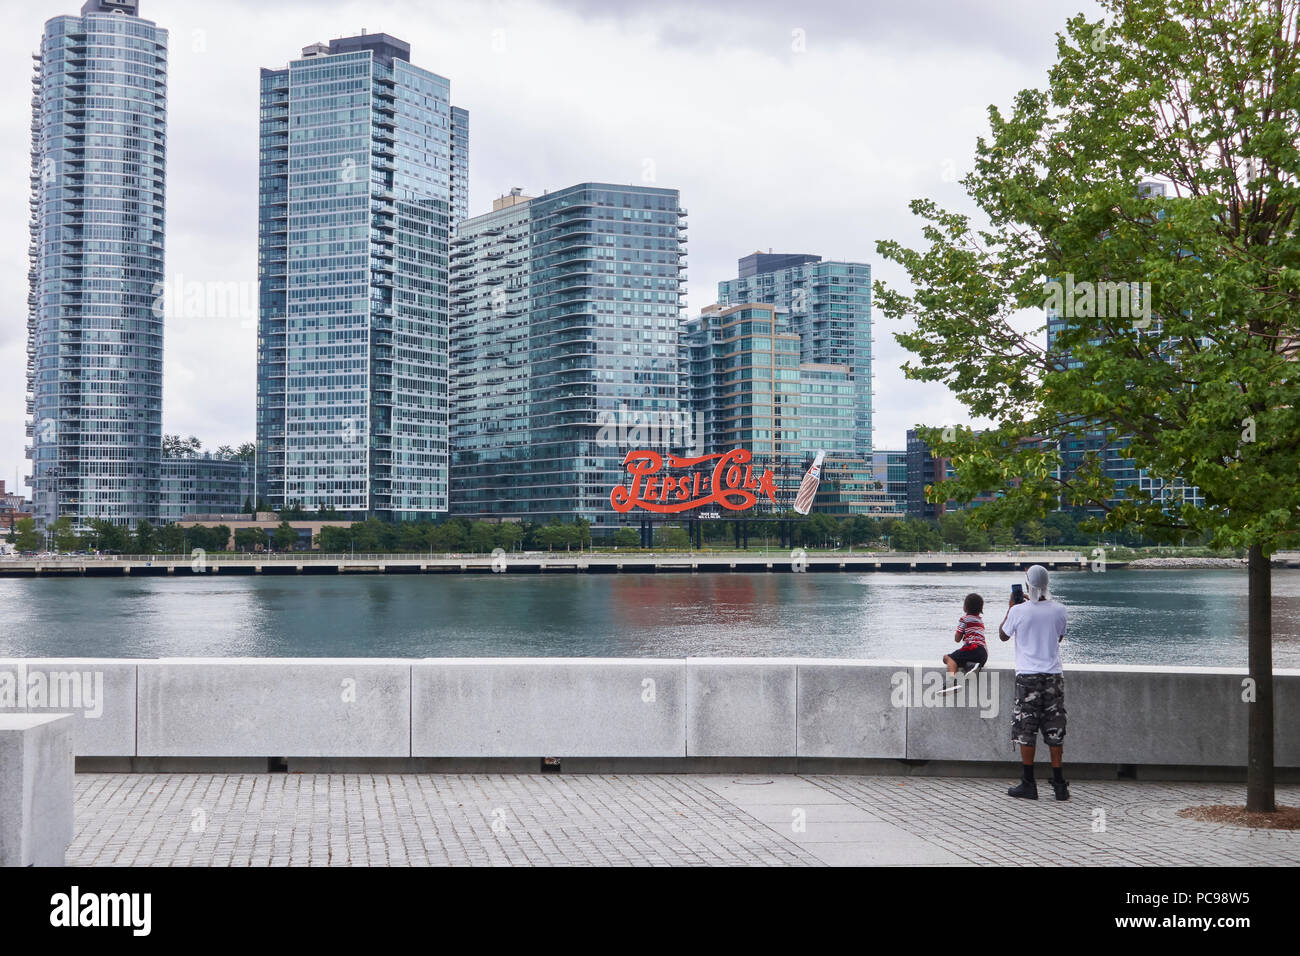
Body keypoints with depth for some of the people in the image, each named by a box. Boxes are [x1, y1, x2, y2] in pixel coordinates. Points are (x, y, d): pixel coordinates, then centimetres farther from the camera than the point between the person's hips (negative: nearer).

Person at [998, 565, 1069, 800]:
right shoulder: (1058, 610, -1)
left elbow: (1003, 635, 7)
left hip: (1028, 676, -3)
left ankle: (1028, 783, 3)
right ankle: (1059, 784, 9)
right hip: (1054, 675, 3)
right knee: (1054, 731, 8)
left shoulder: (1019, 611, -9)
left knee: (1026, 731, 3)